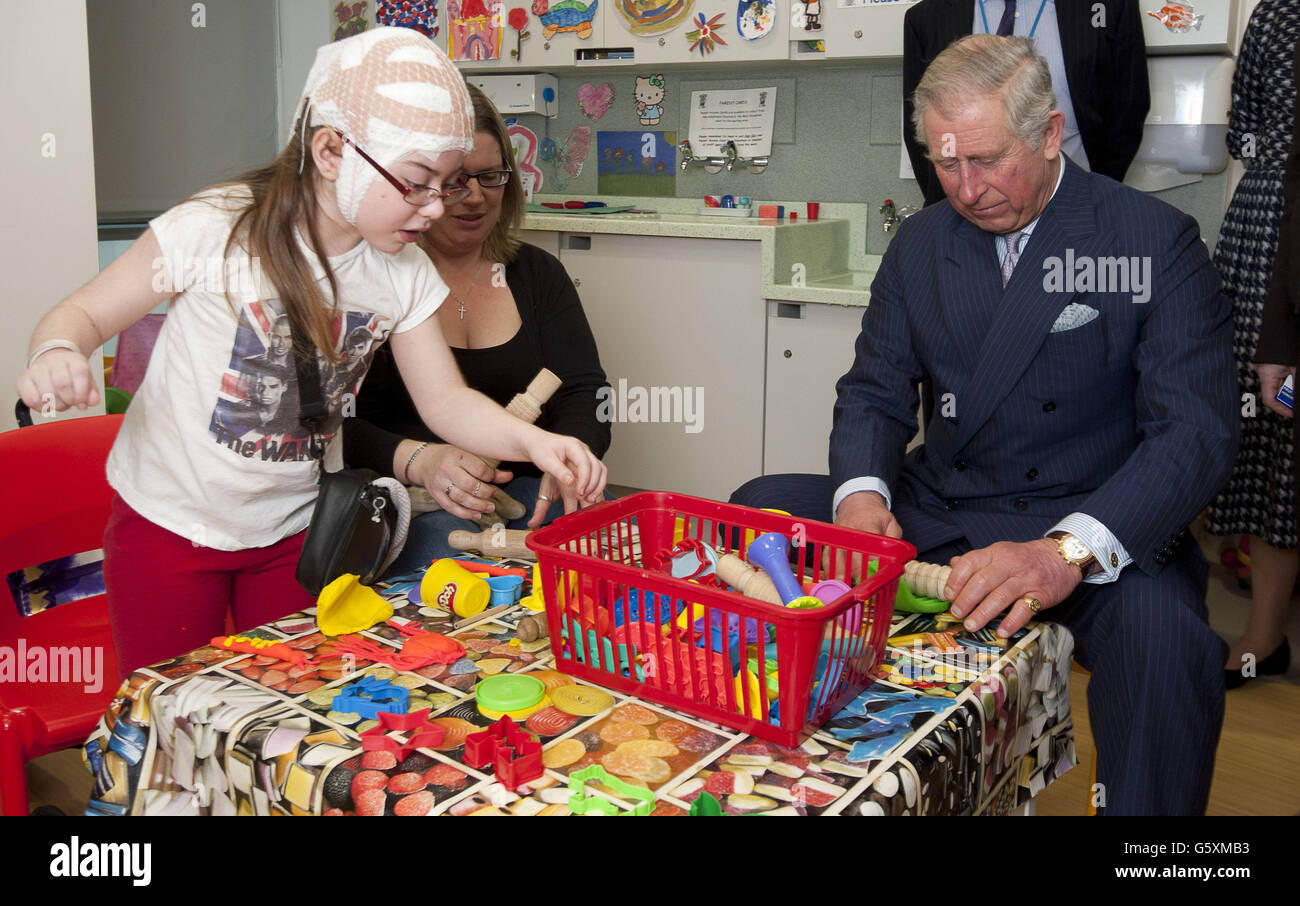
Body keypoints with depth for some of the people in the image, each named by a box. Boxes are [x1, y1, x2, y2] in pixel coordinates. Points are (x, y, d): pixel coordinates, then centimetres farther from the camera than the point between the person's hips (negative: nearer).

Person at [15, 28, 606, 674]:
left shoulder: (404, 272, -7)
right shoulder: (216, 230, -21)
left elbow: (445, 398, -4)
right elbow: (85, 313, -10)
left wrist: (531, 440, -22)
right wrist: (57, 352, -34)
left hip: (296, 528, 4)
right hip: (168, 523, -3)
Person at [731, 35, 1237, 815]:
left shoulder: (1156, 242, -8)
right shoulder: (920, 242, 7)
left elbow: (1195, 429, -17)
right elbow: (876, 389, 8)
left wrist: (1069, 550, -34)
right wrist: (861, 490, -16)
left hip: (1091, 525, -4)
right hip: (936, 511, 5)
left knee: (1165, 635, -36)